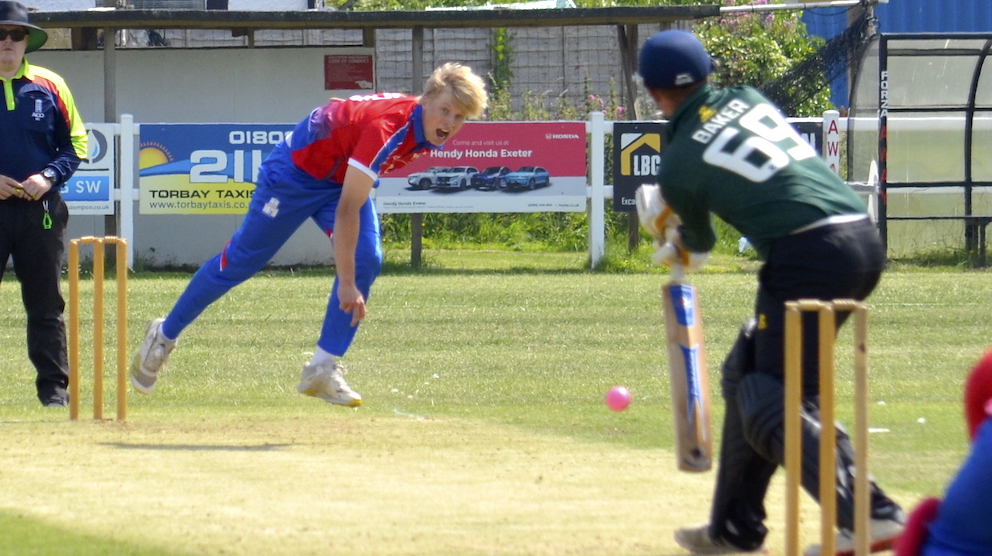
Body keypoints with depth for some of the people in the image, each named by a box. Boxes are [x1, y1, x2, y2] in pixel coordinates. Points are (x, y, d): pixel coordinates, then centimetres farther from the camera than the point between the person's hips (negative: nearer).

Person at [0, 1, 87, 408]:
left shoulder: (50, 87, 6)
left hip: (40, 209, 1)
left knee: (46, 304, 5)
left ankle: (53, 386, 10)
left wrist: (49, 177, -8)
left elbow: (75, 142, 9)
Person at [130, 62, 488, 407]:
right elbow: (346, 209, -40)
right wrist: (346, 284, -40)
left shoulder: (427, 128, -13)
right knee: (240, 262, 5)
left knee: (367, 261, -15)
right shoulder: (386, 128, -40)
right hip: (295, 172, -7)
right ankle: (164, 335, 25)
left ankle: (322, 370, -6)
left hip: (343, 178, 7)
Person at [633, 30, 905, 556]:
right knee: (748, 376, 20)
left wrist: (677, 246, 41)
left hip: (807, 252, -8)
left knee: (774, 405, -5)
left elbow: (699, 242, 18)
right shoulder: (747, 98, 16)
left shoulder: (678, 163, 1)